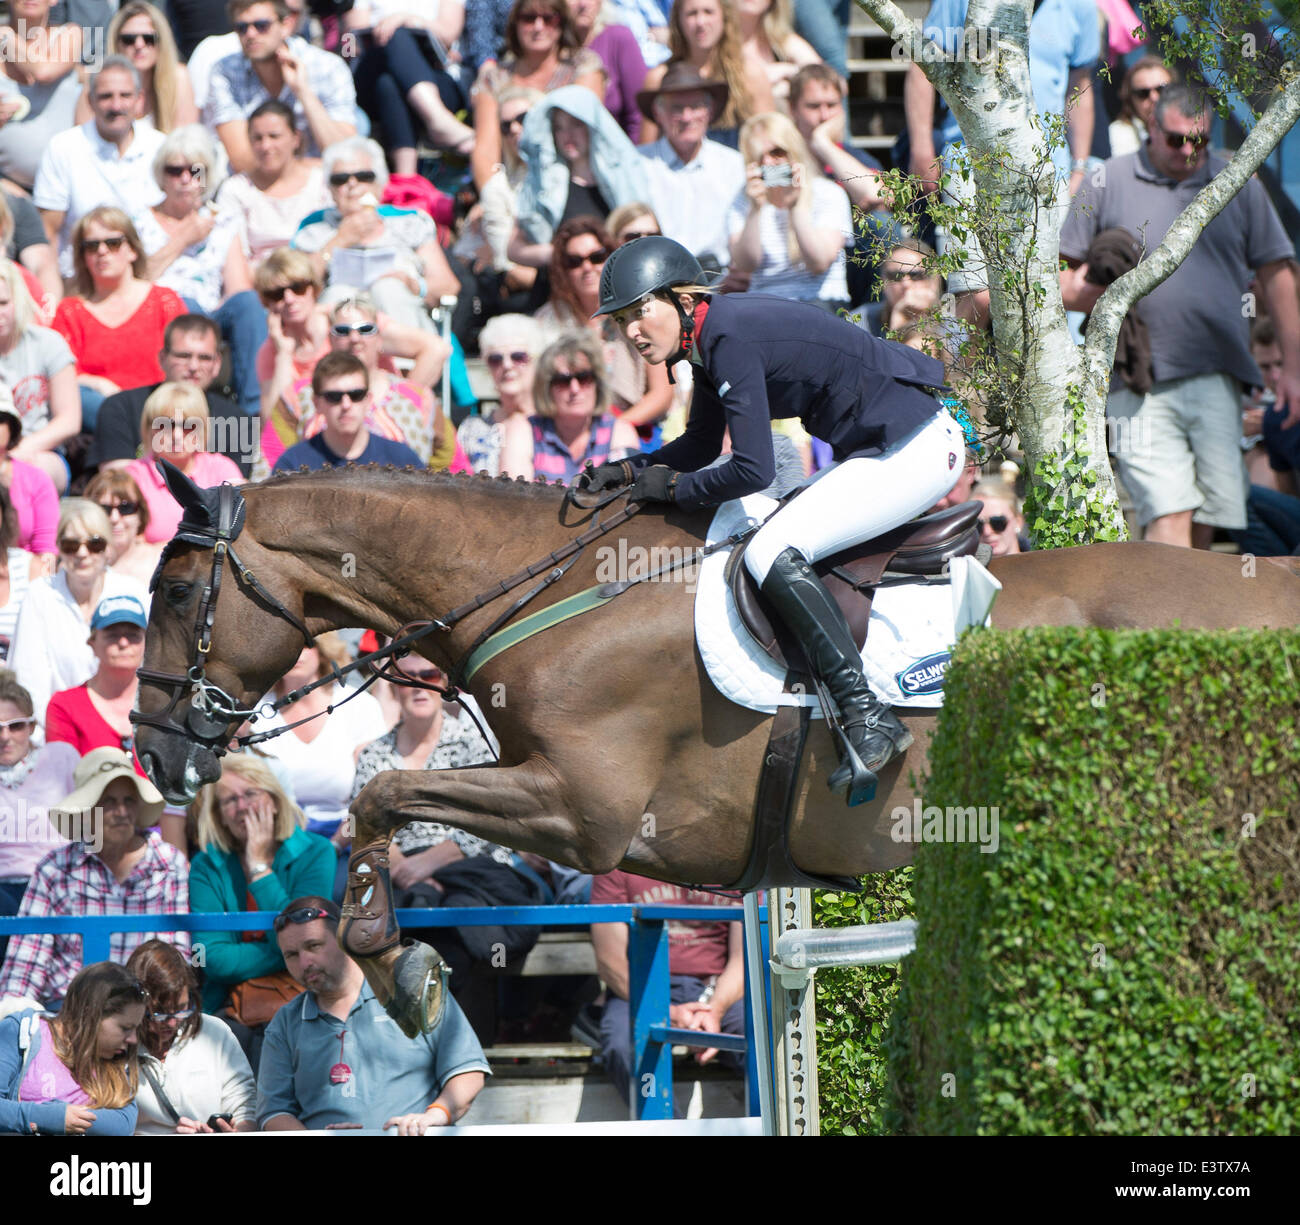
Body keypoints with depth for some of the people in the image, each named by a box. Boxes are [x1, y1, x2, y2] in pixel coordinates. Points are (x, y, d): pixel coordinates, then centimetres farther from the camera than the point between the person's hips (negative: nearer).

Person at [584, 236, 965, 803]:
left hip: (913, 452, -11)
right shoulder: (710, 336, 10)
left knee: (772, 555, -19)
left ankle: (867, 717, -22)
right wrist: (631, 470, 10)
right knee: (780, 538, 21)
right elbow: (701, 445, 25)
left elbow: (753, 471, -22)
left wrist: (674, 487, -7)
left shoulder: (731, 338, -20)